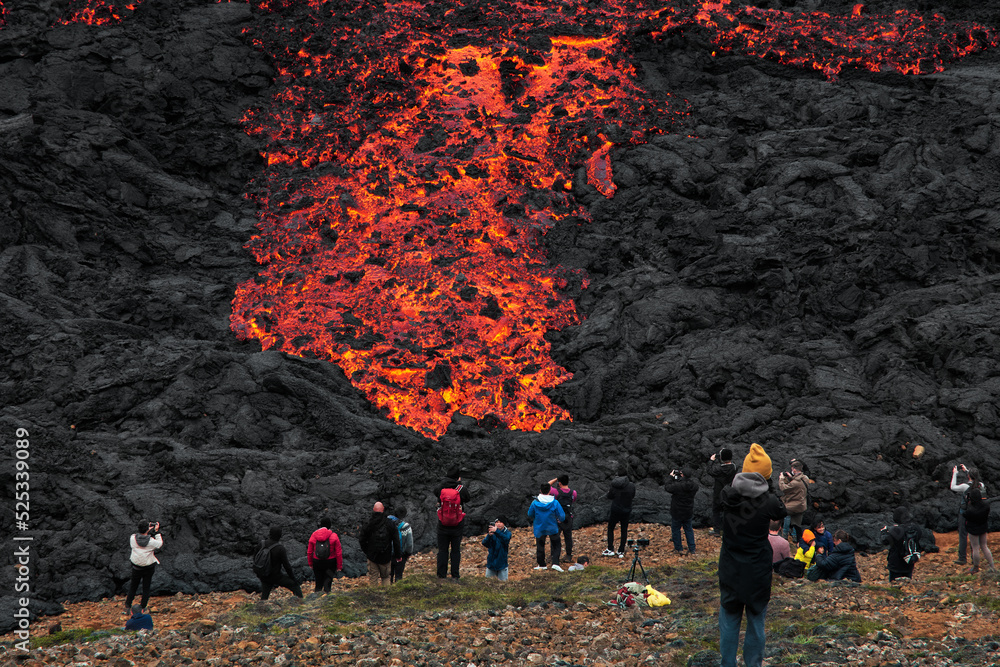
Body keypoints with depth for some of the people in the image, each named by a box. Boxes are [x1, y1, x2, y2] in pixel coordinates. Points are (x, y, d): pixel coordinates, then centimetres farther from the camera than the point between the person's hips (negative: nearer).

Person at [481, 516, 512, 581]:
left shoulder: (507, 532, -9)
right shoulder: (491, 532, -5)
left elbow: (506, 539, -33)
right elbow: (484, 543, -15)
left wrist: (497, 531, -46)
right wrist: (489, 535, -35)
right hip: (491, 560, 2)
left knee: (502, 580, 1)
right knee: (489, 578, 9)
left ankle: (501, 573, 31)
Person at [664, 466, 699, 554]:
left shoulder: (677, 486, -28)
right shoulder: (694, 485, -14)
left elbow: (666, 487, -14)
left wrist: (671, 478, -3)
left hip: (677, 512, -5)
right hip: (688, 512, 5)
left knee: (676, 529, 13)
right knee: (688, 529, 19)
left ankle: (679, 548, 20)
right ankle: (691, 549, 21)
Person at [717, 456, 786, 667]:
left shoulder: (727, 495, -9)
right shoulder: (769, 500, -15)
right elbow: (781, 514, 6)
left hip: (730, 569, 2)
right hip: (758, 570, -2)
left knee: (729, 620, 11)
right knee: (756, 621, 10)